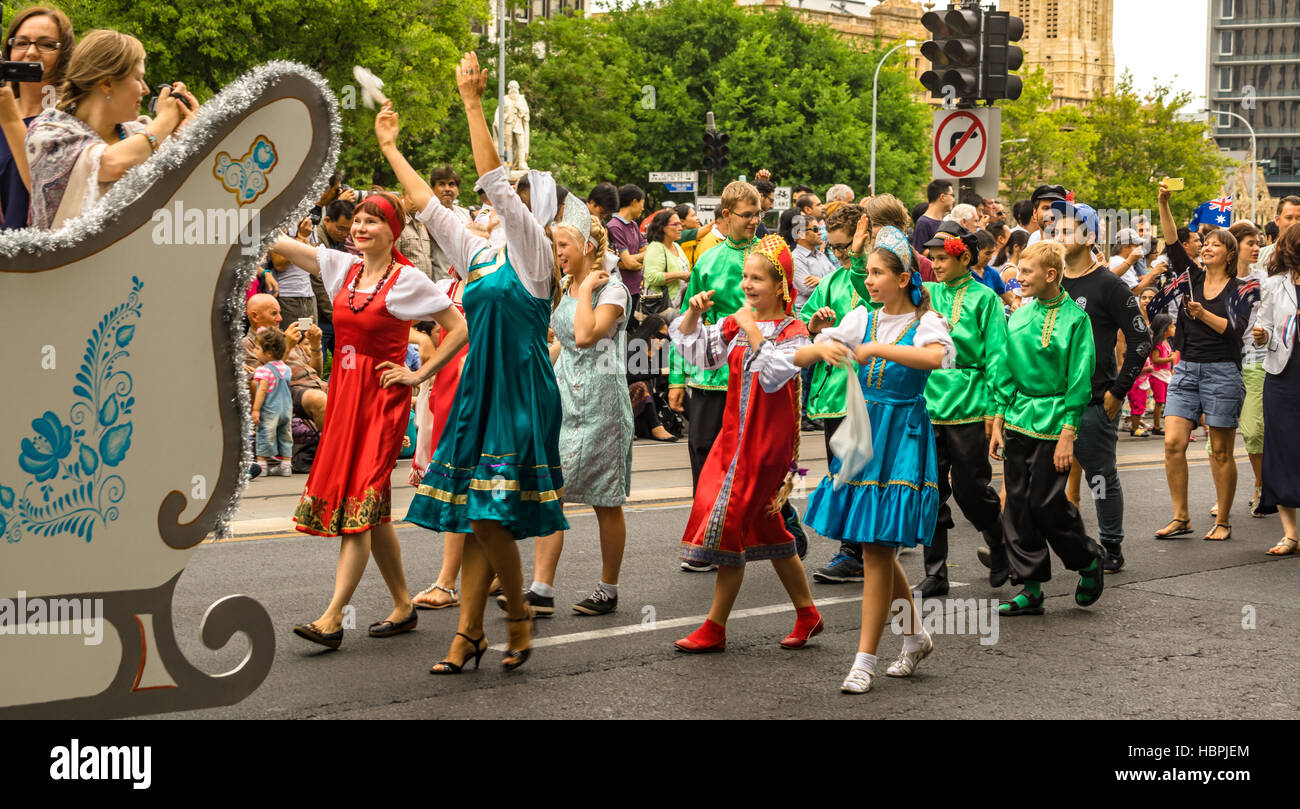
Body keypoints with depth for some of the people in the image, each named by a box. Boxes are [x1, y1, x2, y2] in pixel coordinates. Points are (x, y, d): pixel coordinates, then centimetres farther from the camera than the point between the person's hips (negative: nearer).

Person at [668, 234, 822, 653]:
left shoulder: (794, 332, -11)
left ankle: (715, 629, 2)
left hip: (767, 442, -7)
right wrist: (694, 312, -4)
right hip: (734, 436, 7)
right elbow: (693, 348, 12)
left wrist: (753, 331, -25)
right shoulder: (736, 324, 8)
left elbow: (773, 374, -25)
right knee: (763, 527, 14)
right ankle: (807, 614, 27)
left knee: (730, 525, -6)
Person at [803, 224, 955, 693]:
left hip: (902, 438, -6)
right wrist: (822, 348, -20)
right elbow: (798, 357, 2)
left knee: (877, 549, -7)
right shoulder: (862, 319, 7)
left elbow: (937, 357, -31)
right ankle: (916, 637, 32)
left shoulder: (926, 323, -6)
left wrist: (878, 348, -32)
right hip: (862, 431, 6)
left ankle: (865, 661, -1)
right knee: (877, 547, 12)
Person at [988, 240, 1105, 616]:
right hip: (1017, 420, 6)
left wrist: (1067, 435, -14)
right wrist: (998, 423, 9)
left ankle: (1089, 560, 19)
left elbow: (1079, 381, -10)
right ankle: (1030, 589, 11)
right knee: (1017, 504, 4)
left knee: (1045, 503, -6)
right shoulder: (1019, 316, 9)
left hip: (1053, 421, -6)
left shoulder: (1074, 318, -8)